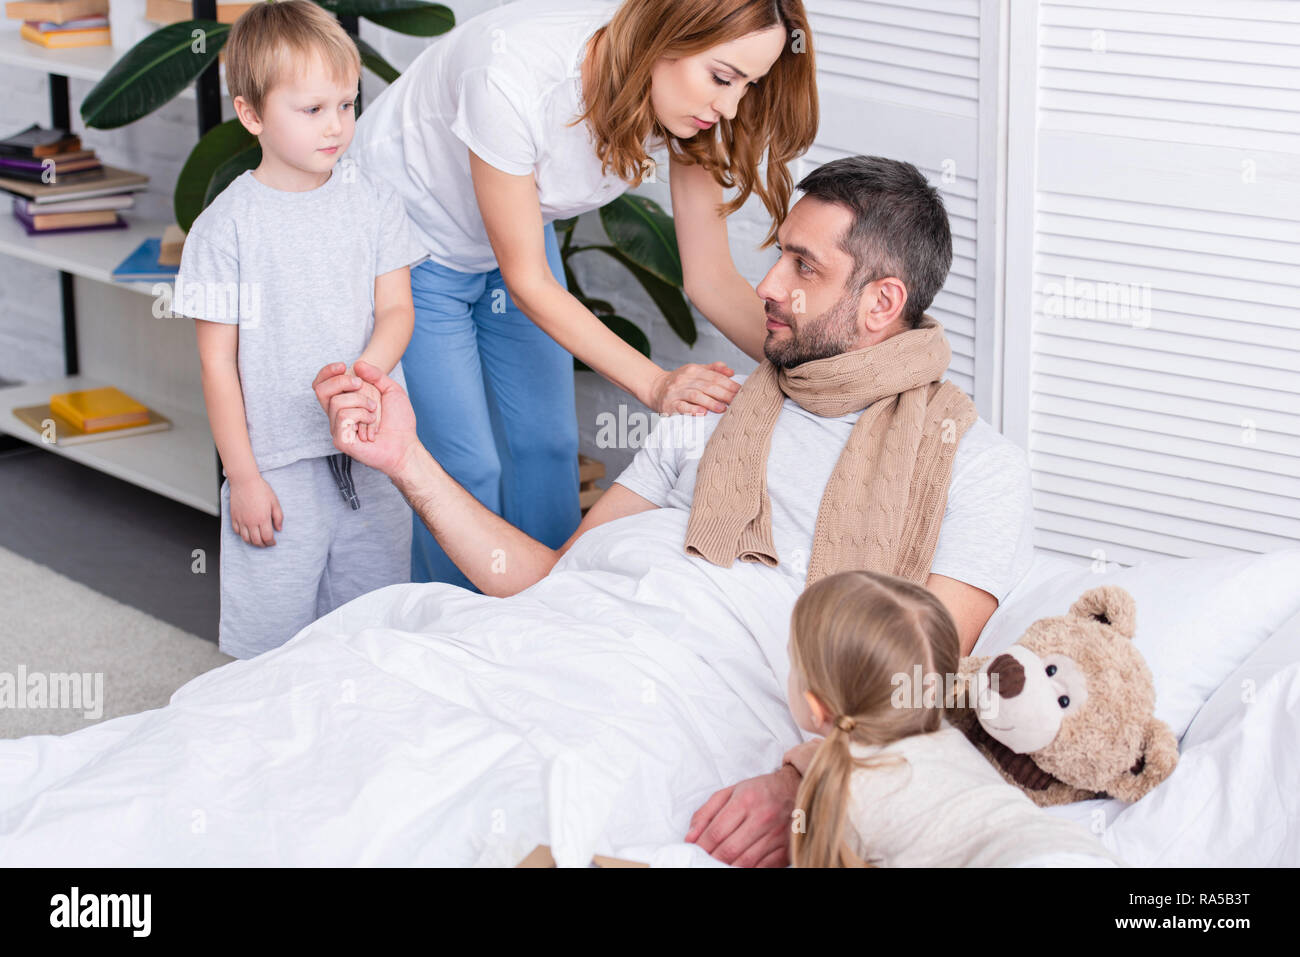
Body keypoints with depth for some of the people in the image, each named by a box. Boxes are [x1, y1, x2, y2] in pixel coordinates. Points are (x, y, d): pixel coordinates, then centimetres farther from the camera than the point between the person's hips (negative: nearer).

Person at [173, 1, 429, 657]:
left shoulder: (373, 203, 2)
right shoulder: (225, 227, -8)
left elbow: (396, 309, 2)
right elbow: (218, 361, -6)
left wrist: (364, 374, -20)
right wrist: (242, 476, -7)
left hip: (371, 456, 3)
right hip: (278, 469, -3)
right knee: (275, 629, 0)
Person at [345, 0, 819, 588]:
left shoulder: (691, 103, -23)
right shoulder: (514, 76, -41)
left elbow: (710, 278, -16)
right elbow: (527, 280, -29)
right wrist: (654, 384, -36)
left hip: (520, 231, 6)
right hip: (408, 242, -5)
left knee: (547, 444, 7)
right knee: (466, 466, -6)